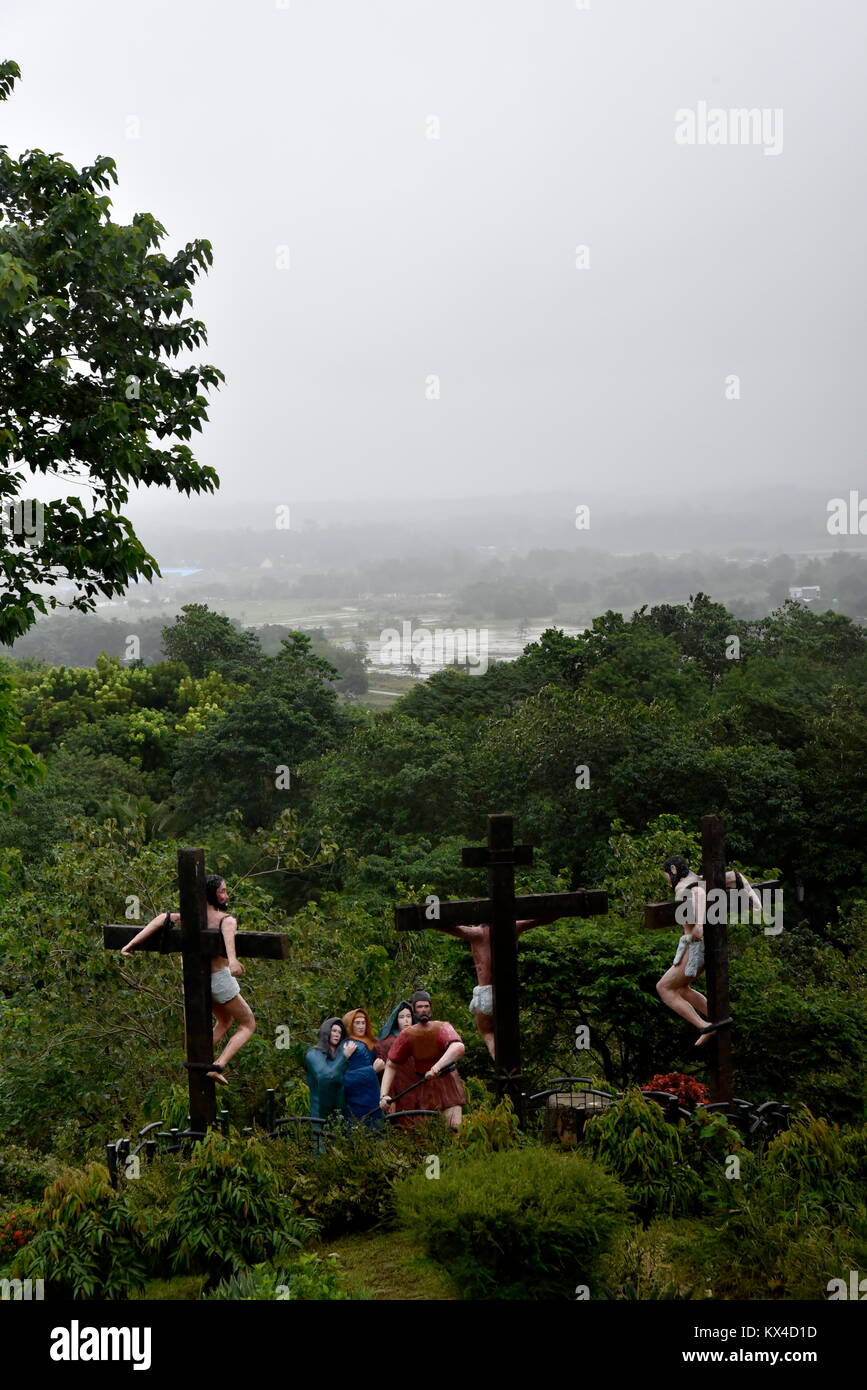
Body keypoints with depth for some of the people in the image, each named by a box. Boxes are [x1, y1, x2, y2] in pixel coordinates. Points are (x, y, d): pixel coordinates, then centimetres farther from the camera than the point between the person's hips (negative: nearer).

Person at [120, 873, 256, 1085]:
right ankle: (218, 1066, -10)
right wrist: (232, 960, -60)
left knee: (225, 1021, 31)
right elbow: (228, 933, -41)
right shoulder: (227, 919, -17)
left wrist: (133, 943, -16)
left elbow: (164, 918, -11)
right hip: (220, 978, -7)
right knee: (248, 1025, 10)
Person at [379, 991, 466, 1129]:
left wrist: (437, 1067, -48)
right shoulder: (407, 1035, -5)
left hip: (446, 1083, -2)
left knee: (455, 1128, -15)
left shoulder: (442, 1028, -13)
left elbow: (459, 1048, -34)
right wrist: (384, 1095, -17)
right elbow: (391, 1066, -4)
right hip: (422, 1086, 2)